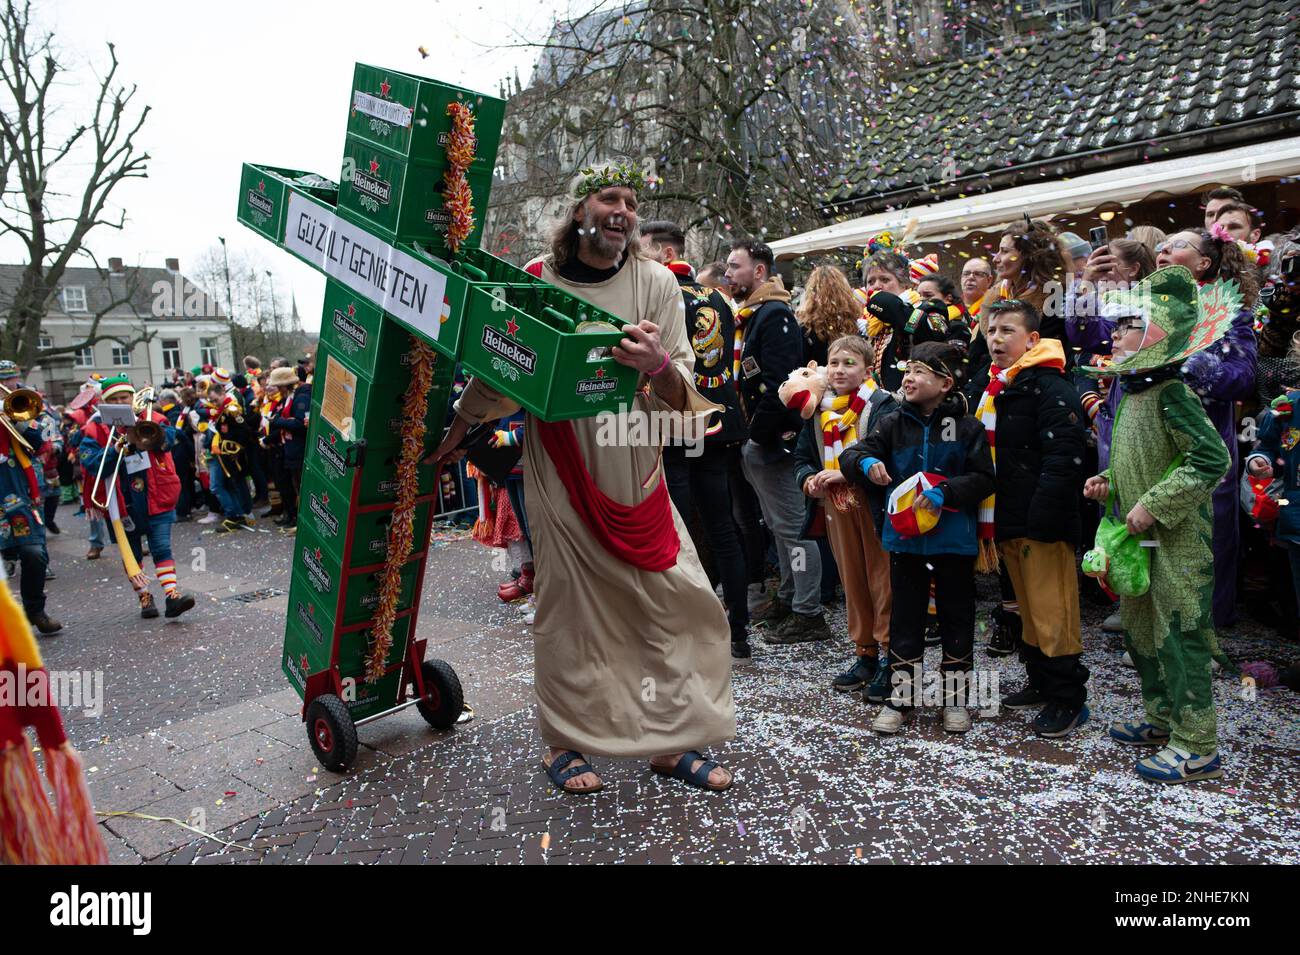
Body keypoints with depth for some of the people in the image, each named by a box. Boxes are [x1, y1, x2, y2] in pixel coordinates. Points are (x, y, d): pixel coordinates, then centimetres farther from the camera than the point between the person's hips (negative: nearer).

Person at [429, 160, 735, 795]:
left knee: (677, 598, 0)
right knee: (567, 602, 1)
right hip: (560, 465, -2)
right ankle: (563, 743, 20)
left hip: (634, 464, 2)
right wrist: (458, 426, 16)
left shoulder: (656, 282, 0)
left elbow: (682, 392, -3)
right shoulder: (537, 281, -2)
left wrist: (657, 364, -24)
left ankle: (673, 741, 16)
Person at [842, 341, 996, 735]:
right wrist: (866, 462, -23)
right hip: (905, 536, 2)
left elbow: (983, 479, -8)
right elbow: (850, 455, -1)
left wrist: (943, 493, -22)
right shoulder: (893, 424, 2)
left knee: (956, 617, 11)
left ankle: (955, 695, 27)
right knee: (905, 617, 10)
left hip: (953, 539, -2)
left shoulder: (967, 427, -5)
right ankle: (901, 695, 21)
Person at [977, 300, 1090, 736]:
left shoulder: (1049, 386, -12)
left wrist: (1042, 516, -25)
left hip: (1042, 524, -9)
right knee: (1027, 608, 18)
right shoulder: (994, 387, 16)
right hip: (1008, 521, 9)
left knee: (1052, 612, -2)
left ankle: (1069, 699, 10)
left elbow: (1064, 454, -21)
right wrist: (991, 517, 17)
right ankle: (1041, 683, 31)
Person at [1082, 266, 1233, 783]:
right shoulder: (1132, 392, 11)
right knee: (1140, 628, 17)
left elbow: (1212, 458, -24)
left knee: (1180, 633, -2)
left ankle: (1197, 745, 9)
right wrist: (1109, 481, 6)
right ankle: (1162, 720, 33)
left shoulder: (1171, 393, -17)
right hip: (1140, 538, 10)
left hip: (1178, 540, -10)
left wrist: (1154, 505, -24)